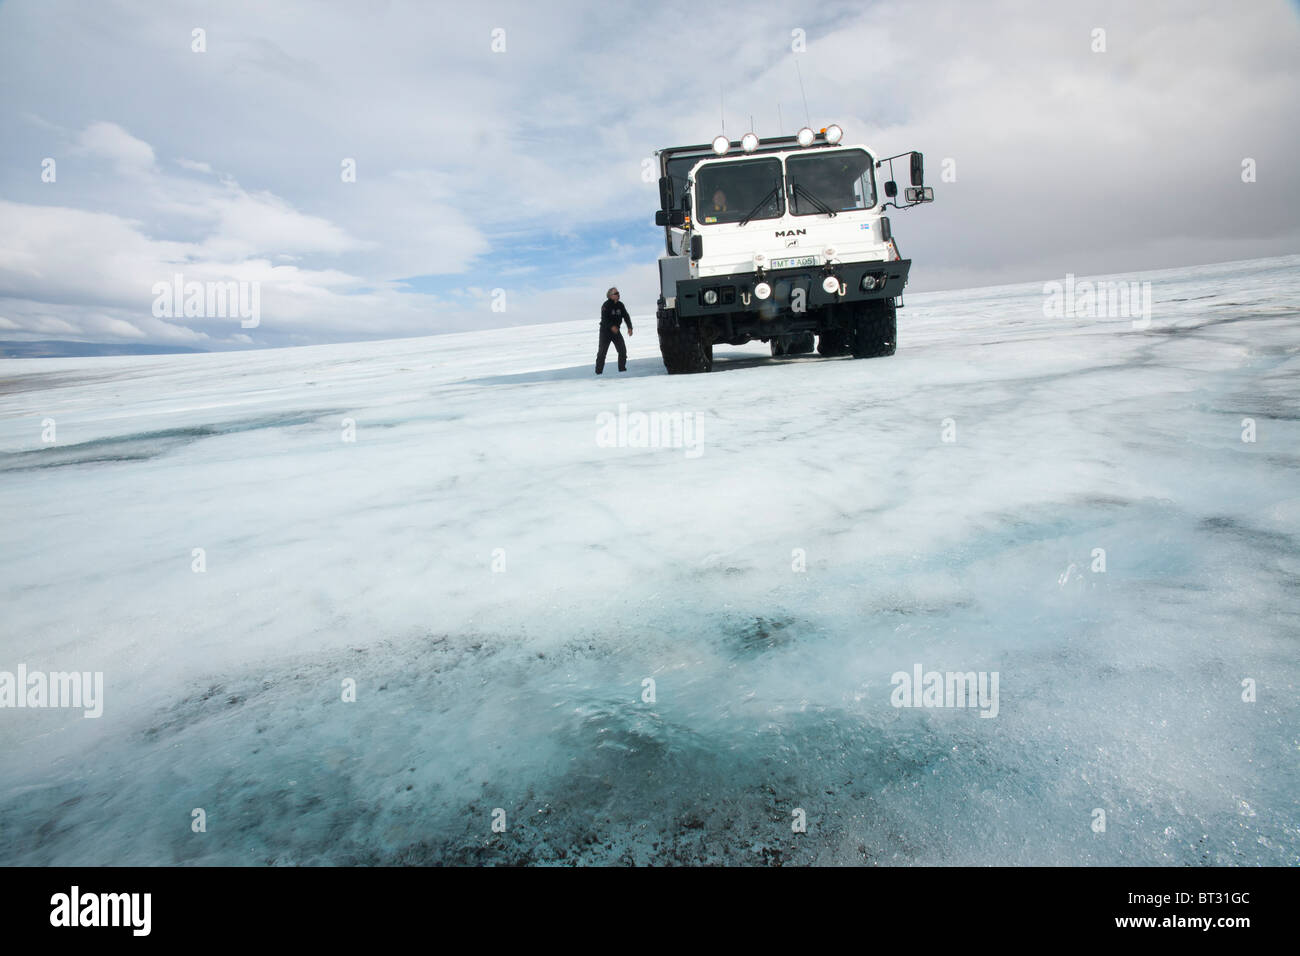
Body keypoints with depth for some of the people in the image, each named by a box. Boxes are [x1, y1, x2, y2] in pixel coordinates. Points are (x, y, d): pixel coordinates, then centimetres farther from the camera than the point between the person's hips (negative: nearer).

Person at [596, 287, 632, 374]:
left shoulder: (620, 305, 4)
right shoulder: (606, 305, -14)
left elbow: (626, 317, 3)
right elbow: (604, 318, -25)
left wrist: (629, 327, -12)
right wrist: (612, 326, -39)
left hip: (616, 330, 5)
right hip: (605, 331, -5)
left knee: (622, 350, -1)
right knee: (602, 351, -2)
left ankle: (622, 368, 10)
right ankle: (598, 371, 5)